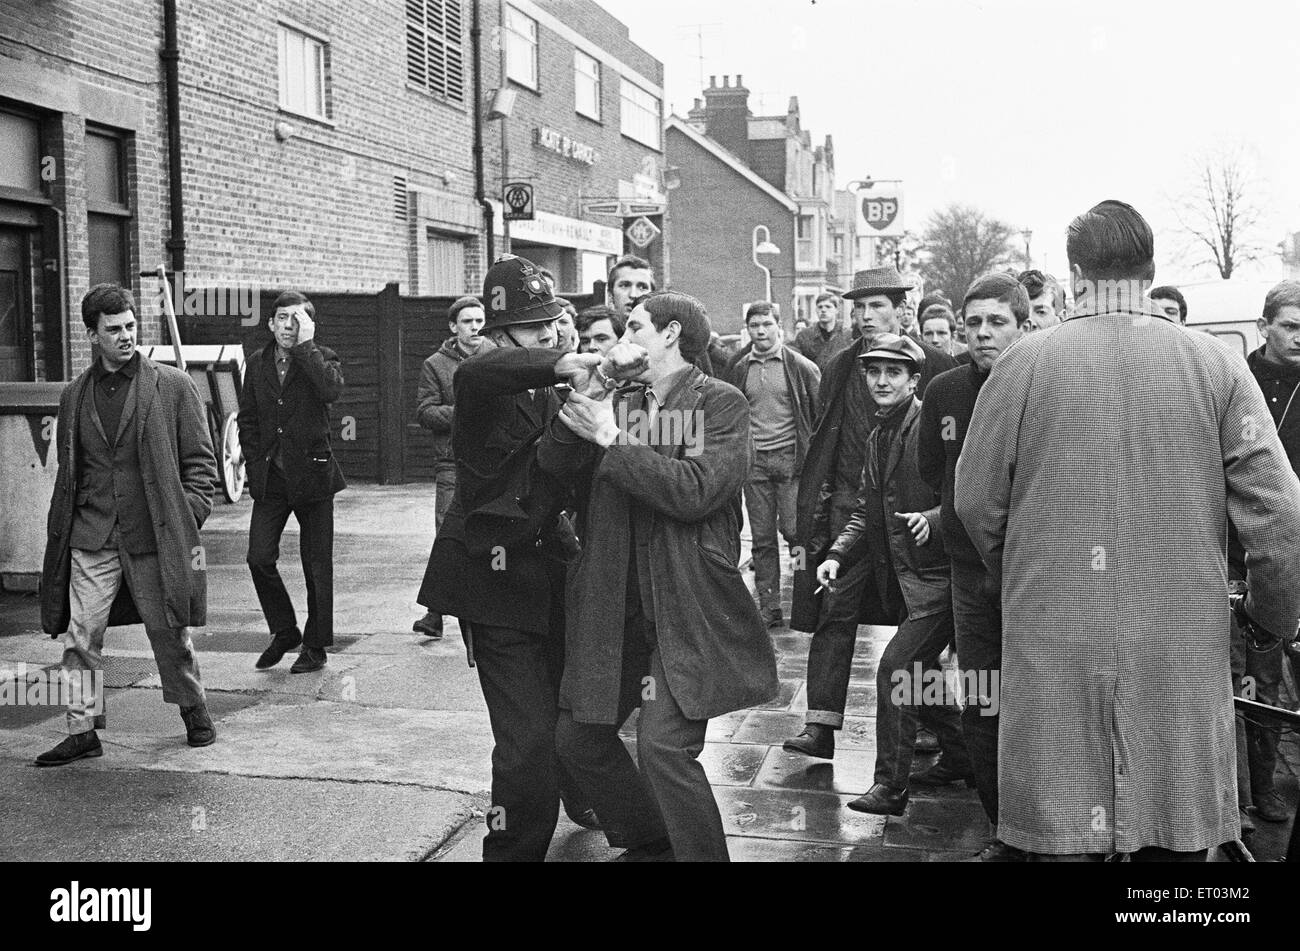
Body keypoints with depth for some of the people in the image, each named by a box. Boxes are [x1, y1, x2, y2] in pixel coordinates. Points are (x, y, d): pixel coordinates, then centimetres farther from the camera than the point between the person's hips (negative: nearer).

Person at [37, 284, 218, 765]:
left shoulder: (173, 386, -1)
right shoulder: (74, 396, 10)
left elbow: (201, 459, 1)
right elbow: (67, 469, 18)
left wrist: (188, 515, -8)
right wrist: (61, 529, 11)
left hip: (155, 537, -3)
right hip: (91, 540, 3)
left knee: (169, 634, 7)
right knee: (80, 635, 0)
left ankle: (193, 708, 29)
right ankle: (83, 730, 10)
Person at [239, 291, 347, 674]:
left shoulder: (320, 358, -2)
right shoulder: (257, 363, 9)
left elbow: (332, 390, -25)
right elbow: (247, 419, 14)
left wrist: (305, 345, -20)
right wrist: (256, 463, 4)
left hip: (312, 474, -3)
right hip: (270, 477, 3)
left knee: (317, 565, 3)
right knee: (259, 557, -4)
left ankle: (316, 646, 16)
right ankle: (284, 632, 17)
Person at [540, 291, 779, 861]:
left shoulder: (721, 404, -4)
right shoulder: (618, 402, 13)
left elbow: (695, 491, -18)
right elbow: (555, 465, 2)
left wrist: (611, 440, -15)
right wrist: (577, 403, -14)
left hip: (690, 606, -6)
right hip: (615, 605, 6)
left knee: (663, 743, -19)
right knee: (578, 738, 10)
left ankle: (701, 853, 3)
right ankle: (650, 841, 32)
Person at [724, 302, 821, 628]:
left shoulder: (801, 367, -1)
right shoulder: (739, 369, 8)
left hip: (792, 458, -3)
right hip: (754, 460, 3)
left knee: (792, 528, -10)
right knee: (762, 538, 5)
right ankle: (769, 608, 12)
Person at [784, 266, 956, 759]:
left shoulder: (933, 365, -2)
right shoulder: (840, 368, 8)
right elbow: (820, 442, 9)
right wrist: (809, 512, 3)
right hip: (849, 504, 2)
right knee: (835, 611, -5)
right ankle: (821, 724, -4)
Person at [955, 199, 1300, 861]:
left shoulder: (1023, 364, -3)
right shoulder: (1217, 366, -1)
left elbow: (976, 505, 2)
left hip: (1051, 654, -1)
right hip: (1183, 653, 1)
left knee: (1063, 836, 6)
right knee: (1175, 841, 12)